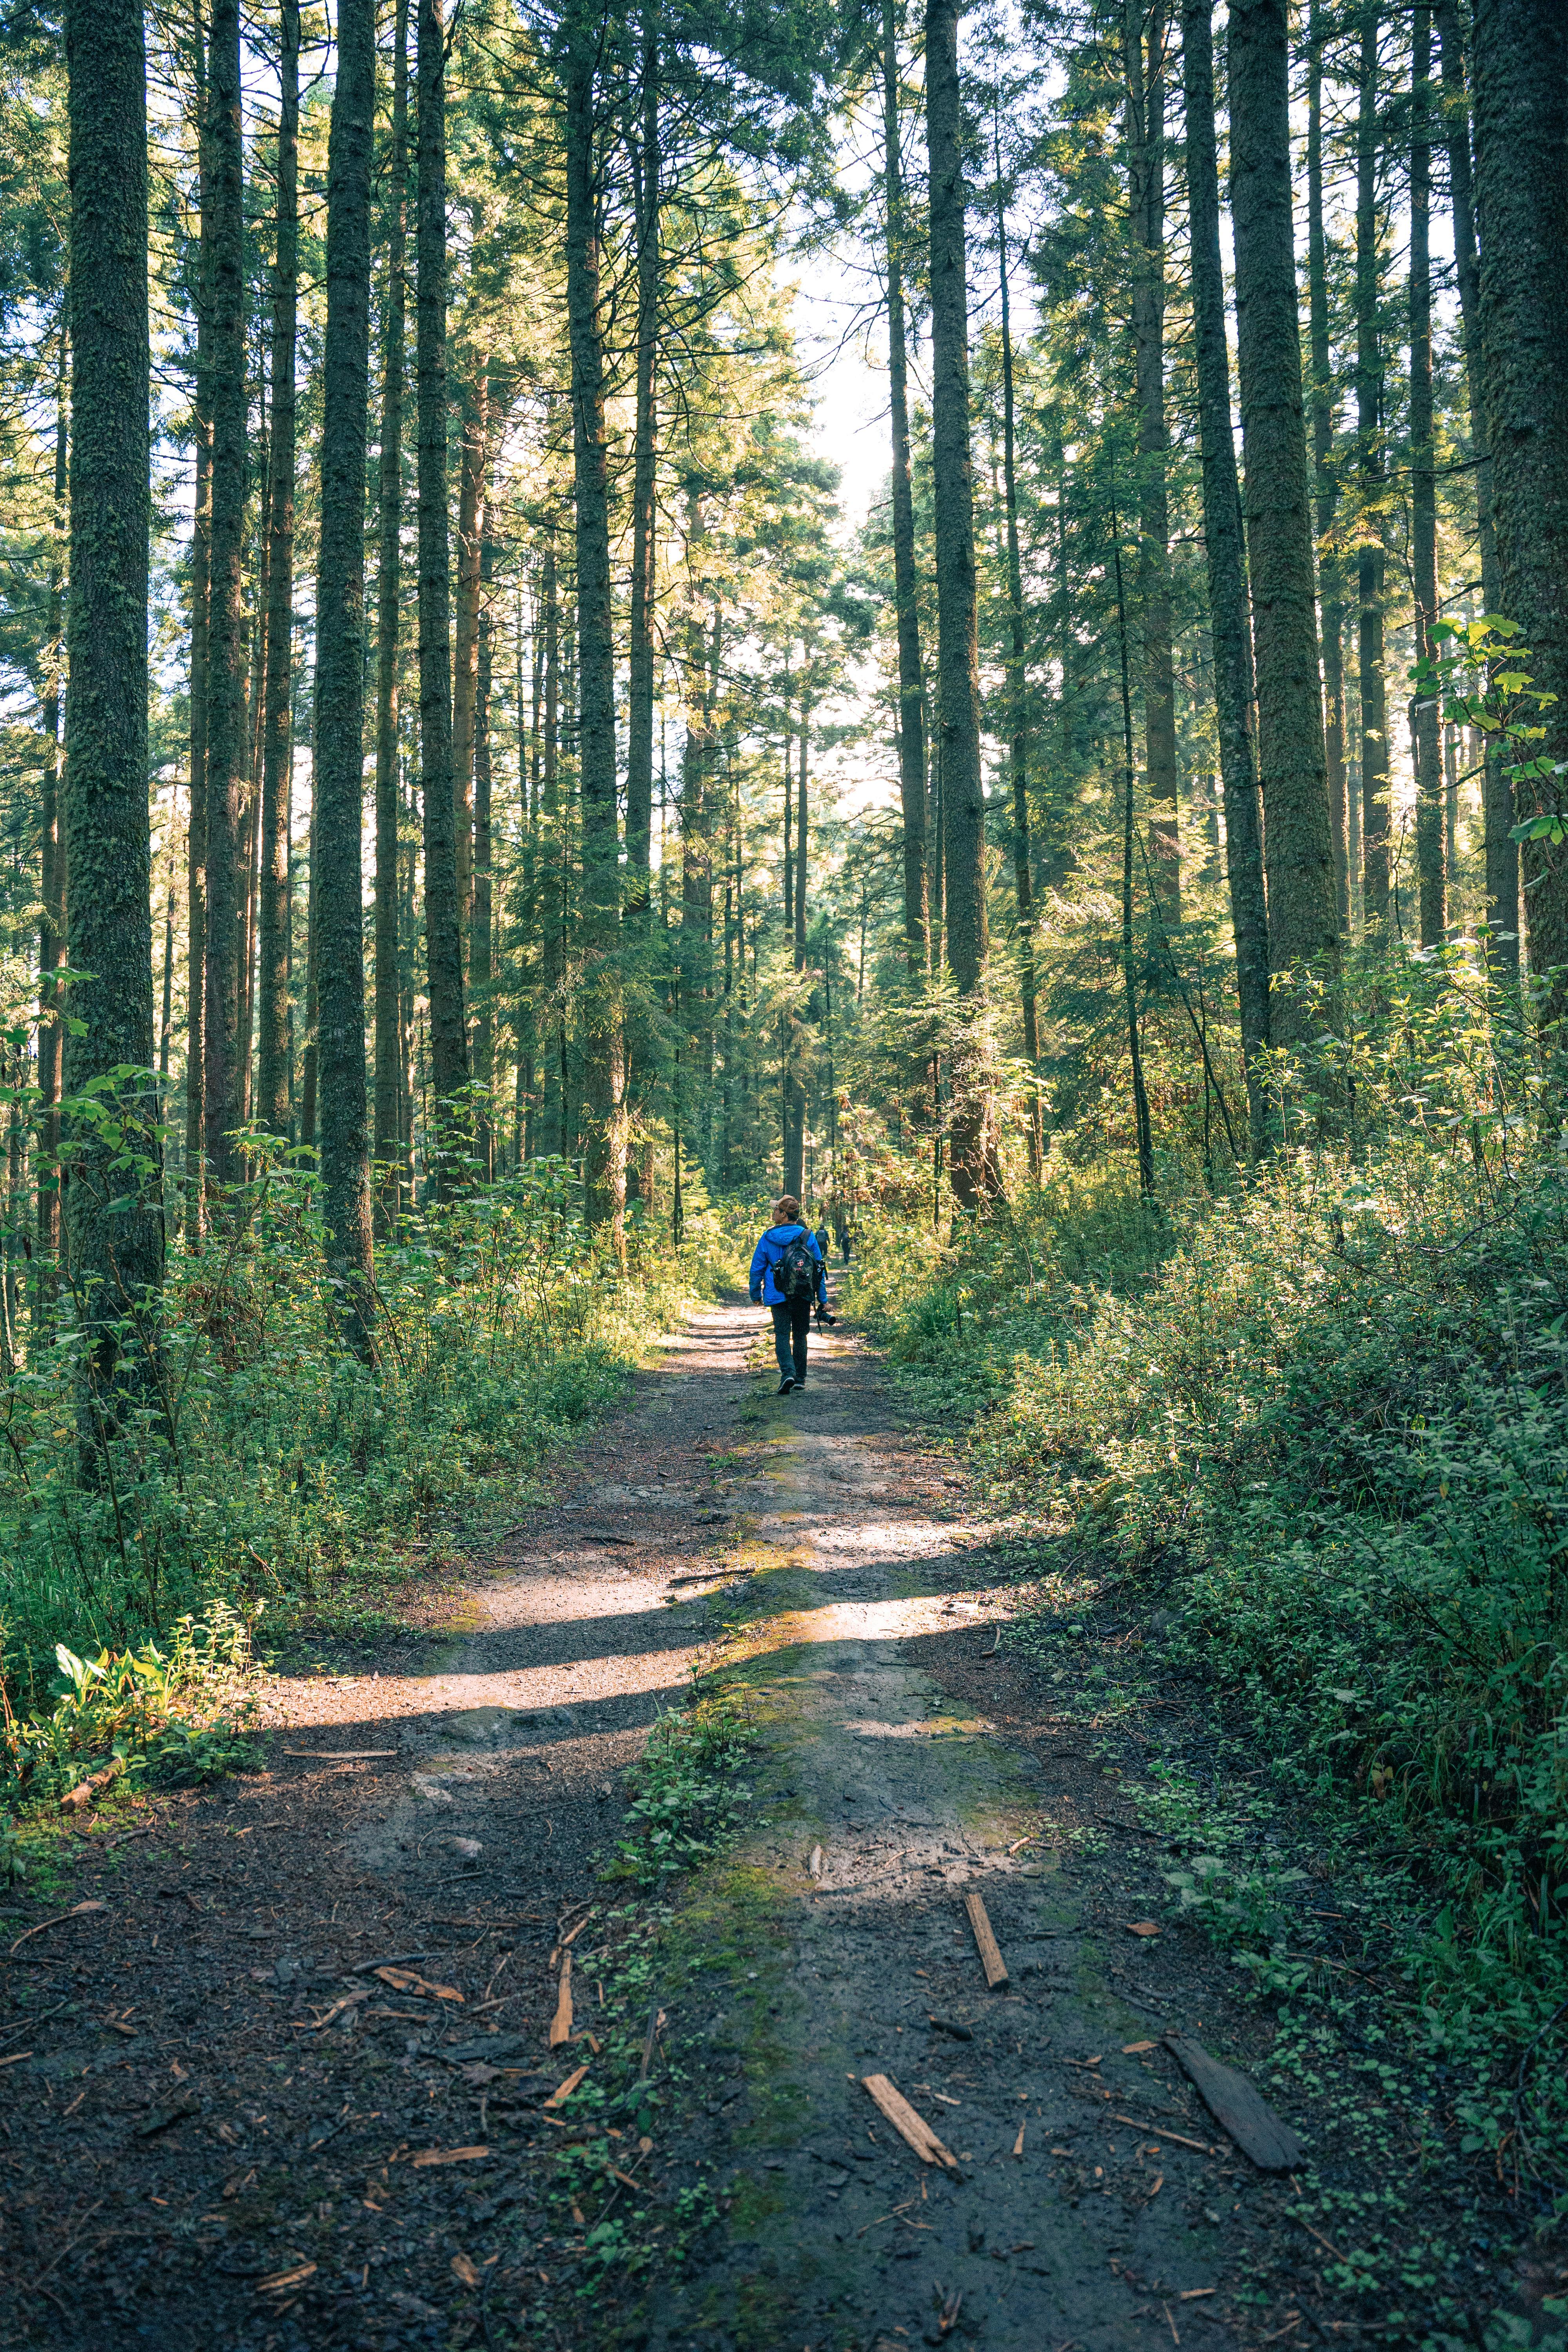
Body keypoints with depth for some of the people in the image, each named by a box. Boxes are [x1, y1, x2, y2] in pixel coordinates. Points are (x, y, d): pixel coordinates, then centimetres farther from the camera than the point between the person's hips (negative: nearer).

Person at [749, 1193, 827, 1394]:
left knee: (782, 1335, -1)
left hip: (779, 1295, -2)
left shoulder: (768, 1238, -3)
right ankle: (800, 1378, 16)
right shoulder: (808, 1237, -1)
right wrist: (823, 1299, 6)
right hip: (804, 1297, 2)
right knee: (800, 1336, 13)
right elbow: (820, 1269, 0)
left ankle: (788, 1372, -22)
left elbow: (757, 1268, 3)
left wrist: (756, 1295, 16)